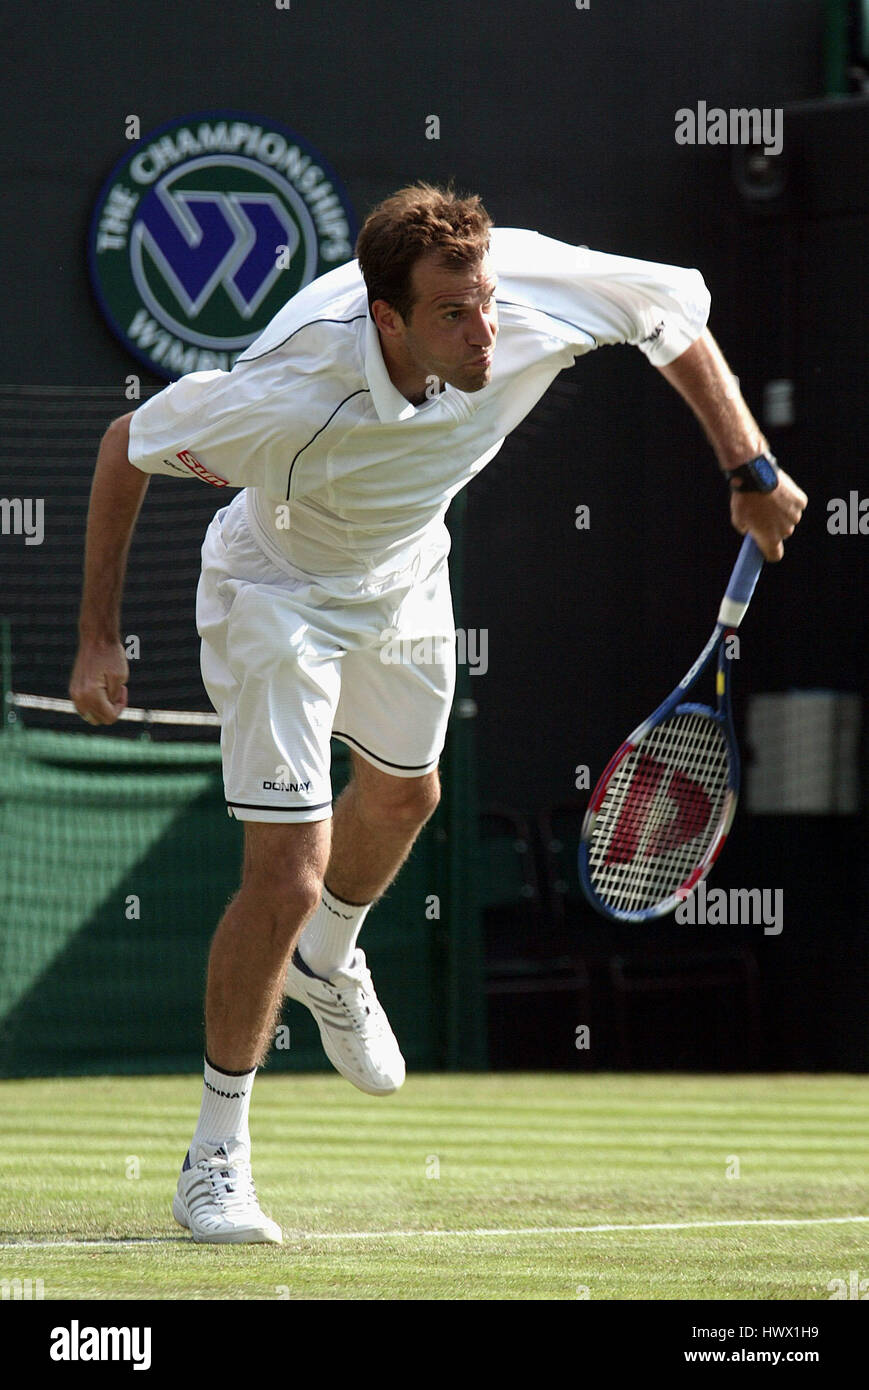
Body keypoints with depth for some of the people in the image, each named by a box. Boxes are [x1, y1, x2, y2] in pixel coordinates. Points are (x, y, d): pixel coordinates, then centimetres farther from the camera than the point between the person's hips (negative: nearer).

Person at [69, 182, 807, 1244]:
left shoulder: (538, 291, -33)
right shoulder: (291, 394, -43)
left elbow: (676, 308, -12)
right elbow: (127, 445, -25)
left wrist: (749, 468, -12)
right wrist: (98, 634, -20)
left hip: (406, 577, 6)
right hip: (279, 590, -6)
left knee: (401, 794, 29)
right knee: (287, 878, -12)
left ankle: (328, 964, 62)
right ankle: (216, 1150, 7)